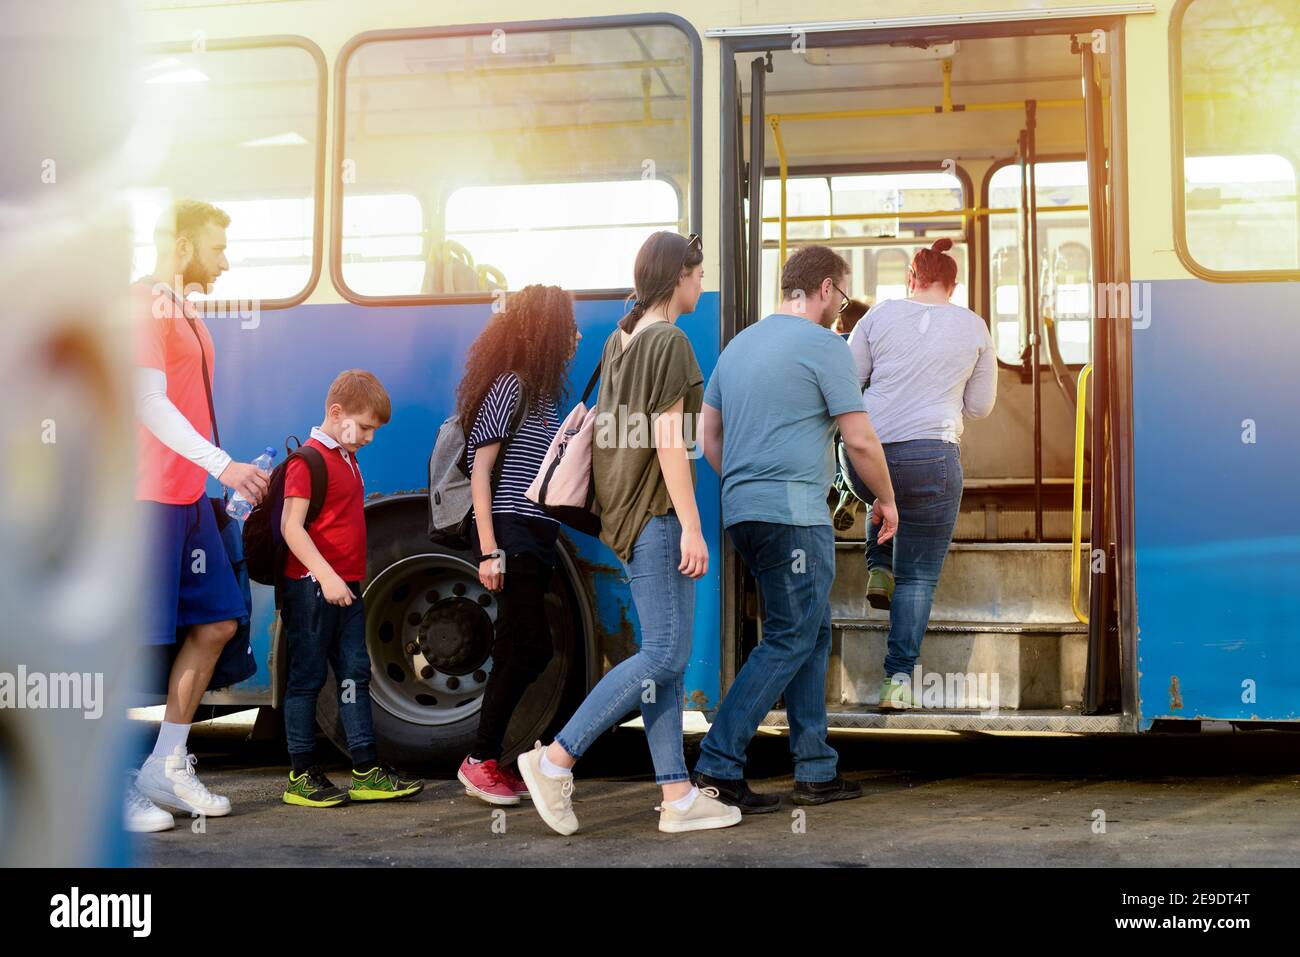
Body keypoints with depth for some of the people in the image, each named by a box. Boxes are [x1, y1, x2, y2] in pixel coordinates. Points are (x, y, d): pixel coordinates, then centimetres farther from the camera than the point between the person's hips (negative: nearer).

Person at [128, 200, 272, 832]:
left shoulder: (184, 311, 19)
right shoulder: (144, 303, -10)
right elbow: (150, 404, -18)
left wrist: (228, 476, 15)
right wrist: (223, 465, -21)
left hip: (187, 494, 10)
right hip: (149, 494, -10)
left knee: (216, 622, 11)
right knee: (136, 637, -6)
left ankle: (167, 765, 18)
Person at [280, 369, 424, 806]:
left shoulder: (347, 458, 17)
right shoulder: (308, 460, -12)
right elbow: (291, 526, -19)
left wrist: (348, 579, 18)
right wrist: (325, 576, -26)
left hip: (346, 588, 9)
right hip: (312, 587, -9)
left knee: (355, 674, 8)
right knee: (307, 678, -2)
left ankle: (367, 771, 12)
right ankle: (302, 776, 5)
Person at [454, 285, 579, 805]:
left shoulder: (541, 393, 17)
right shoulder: (510, 387, -10)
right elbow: (480, 470, -14)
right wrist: (488, 550, -19)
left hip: (533, 538, 9)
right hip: (510, 535, -9)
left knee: (523, 651, 9)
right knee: (528, 648, -7)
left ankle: (487, 760, 16)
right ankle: (480, 762, 2)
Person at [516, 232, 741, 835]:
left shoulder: (621, 338, 14)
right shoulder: (670, 341, -12)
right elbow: (667, 439, -18)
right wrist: (691, 526, -18)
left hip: (627, 509, 10)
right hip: (657, 512, -10)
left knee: (666, 654, 8)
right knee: (665, 653, -7)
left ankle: (677, 796, 9)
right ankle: (556, 759, -6)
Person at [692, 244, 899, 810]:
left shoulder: (739, 344, 17)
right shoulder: (824, 346, -6)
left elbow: (709, 435, 19)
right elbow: (860, 440, -8)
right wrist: (886, 499, 7)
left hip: (741, 510, 9)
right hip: (794, 514, -9)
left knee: (813, 634, 15)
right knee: (789, 641, -5)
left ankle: (816, 773, 17)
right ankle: (718, 768, -10)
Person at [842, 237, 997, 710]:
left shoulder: (882, 314, 5)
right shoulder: (974, 326, 7)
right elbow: (980, 406, 14)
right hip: (931, 454, -2)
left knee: (885, 500, 40)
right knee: (919, 576, 5)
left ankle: (879, 570, 23)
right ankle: (899, 676, -5)